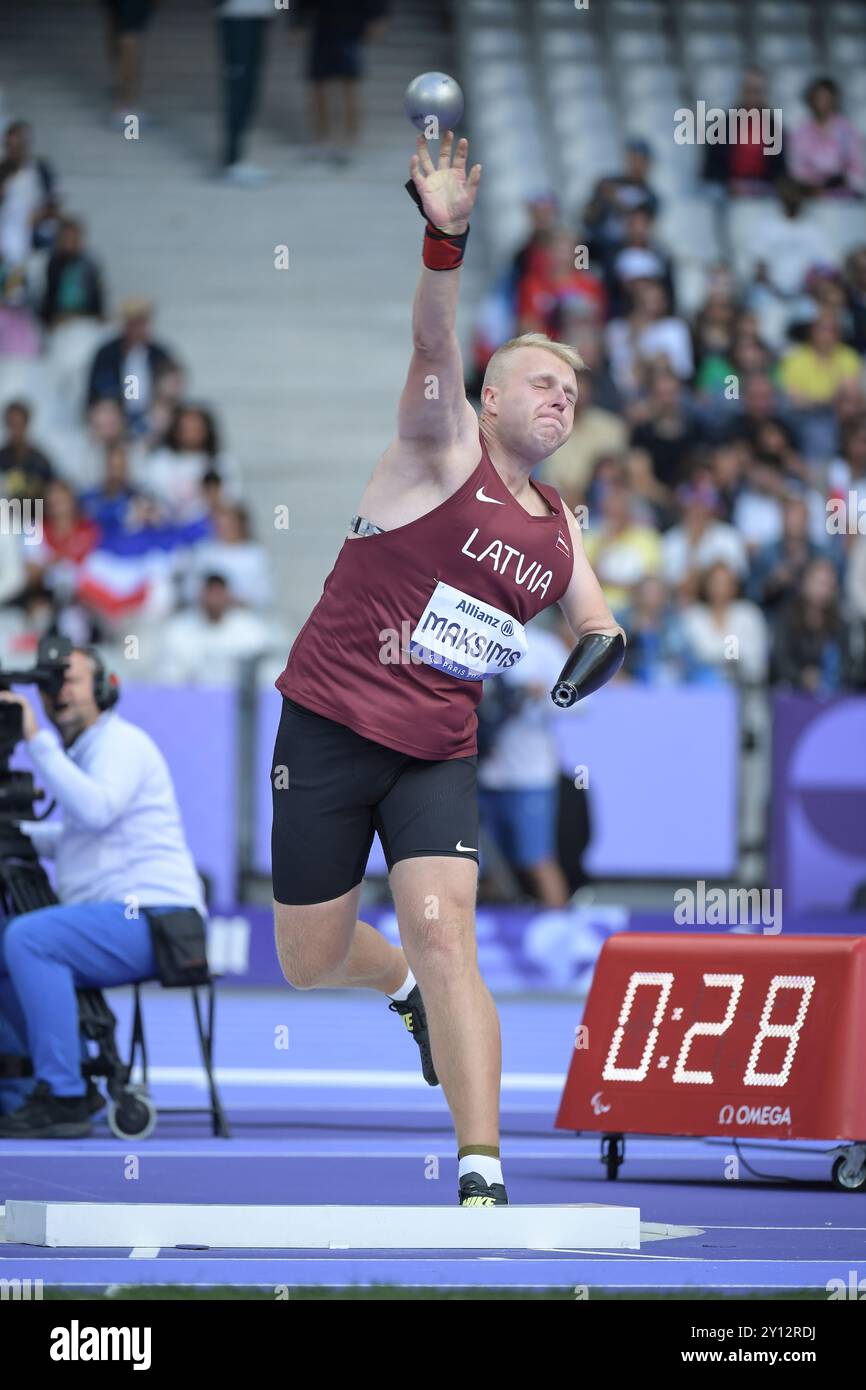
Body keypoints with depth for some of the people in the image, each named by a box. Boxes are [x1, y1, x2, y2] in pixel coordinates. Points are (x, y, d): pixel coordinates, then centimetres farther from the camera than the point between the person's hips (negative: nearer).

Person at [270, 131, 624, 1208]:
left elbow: (594, 619, 19)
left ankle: (482, 1177, -24)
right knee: (311, 961, 5)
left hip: (438, 753, 3)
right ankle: (409, 991, 43)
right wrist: (444, 240, -42)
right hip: (330, 726, -3)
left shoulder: (559, 532, 10)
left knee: (440, 926, -19)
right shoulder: (444, 446, -5)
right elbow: (433, 346, -22)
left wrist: (603, 642, -8)